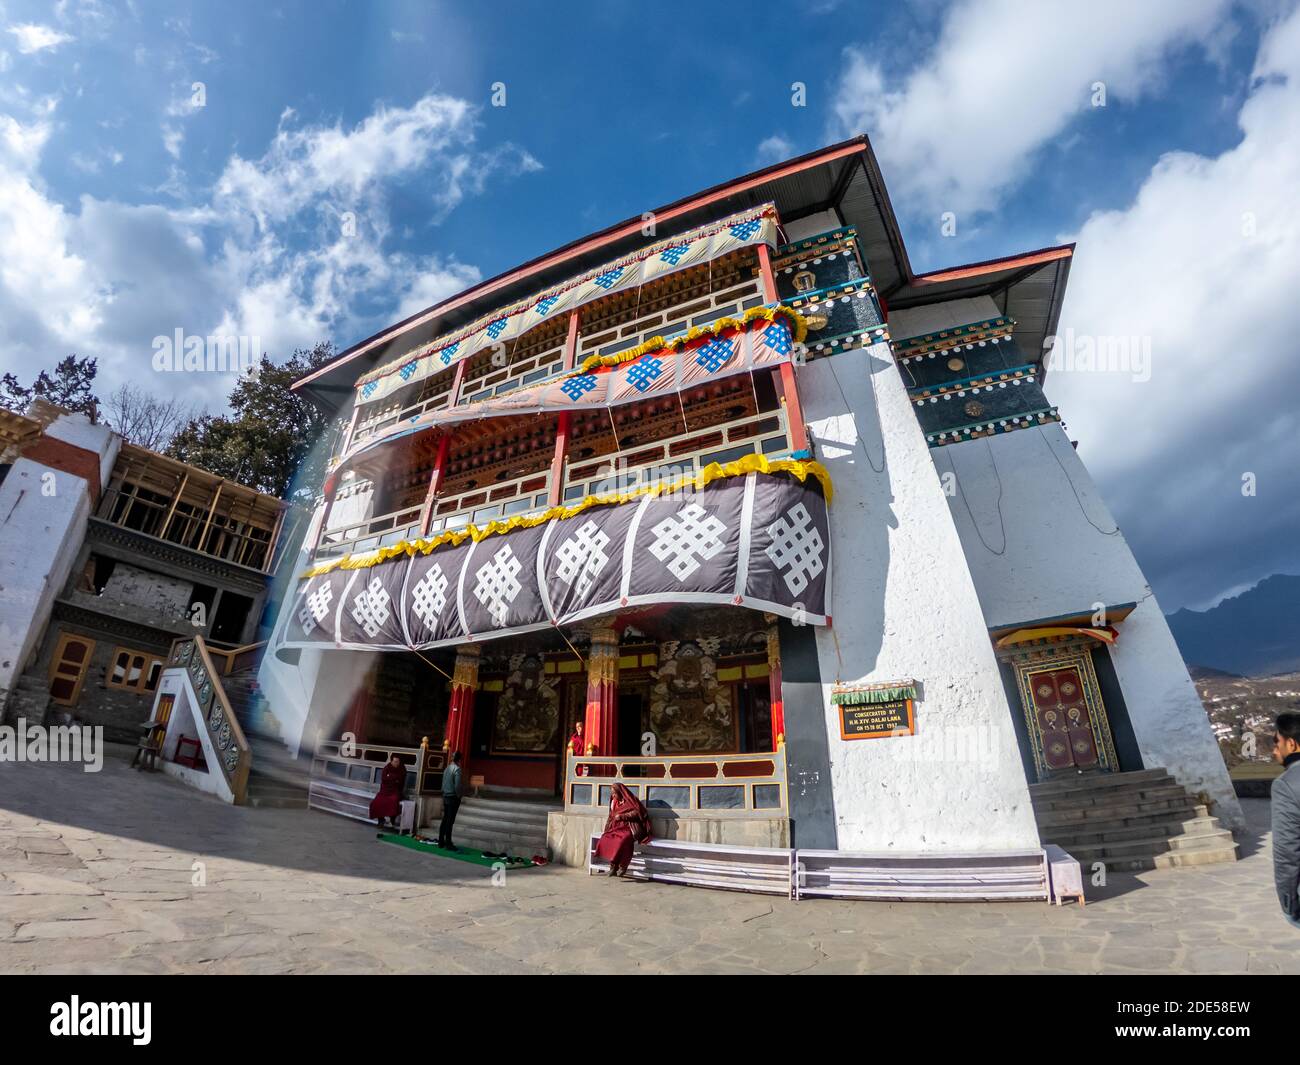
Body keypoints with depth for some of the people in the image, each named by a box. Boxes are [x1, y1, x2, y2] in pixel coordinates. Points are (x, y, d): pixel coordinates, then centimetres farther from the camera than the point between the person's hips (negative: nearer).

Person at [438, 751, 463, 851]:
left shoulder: (447, 768, 8)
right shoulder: (457, 769, -15)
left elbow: (443, 783, 10)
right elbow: (457, 785, -19)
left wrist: (444, 794, 16)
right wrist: (458, 796, -5)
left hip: (445, 797, 7)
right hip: (453, 798, -7)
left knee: (444, 820, 12)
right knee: (450, 821, -3)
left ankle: (441, 842, 18)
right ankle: (448, 844, 1)